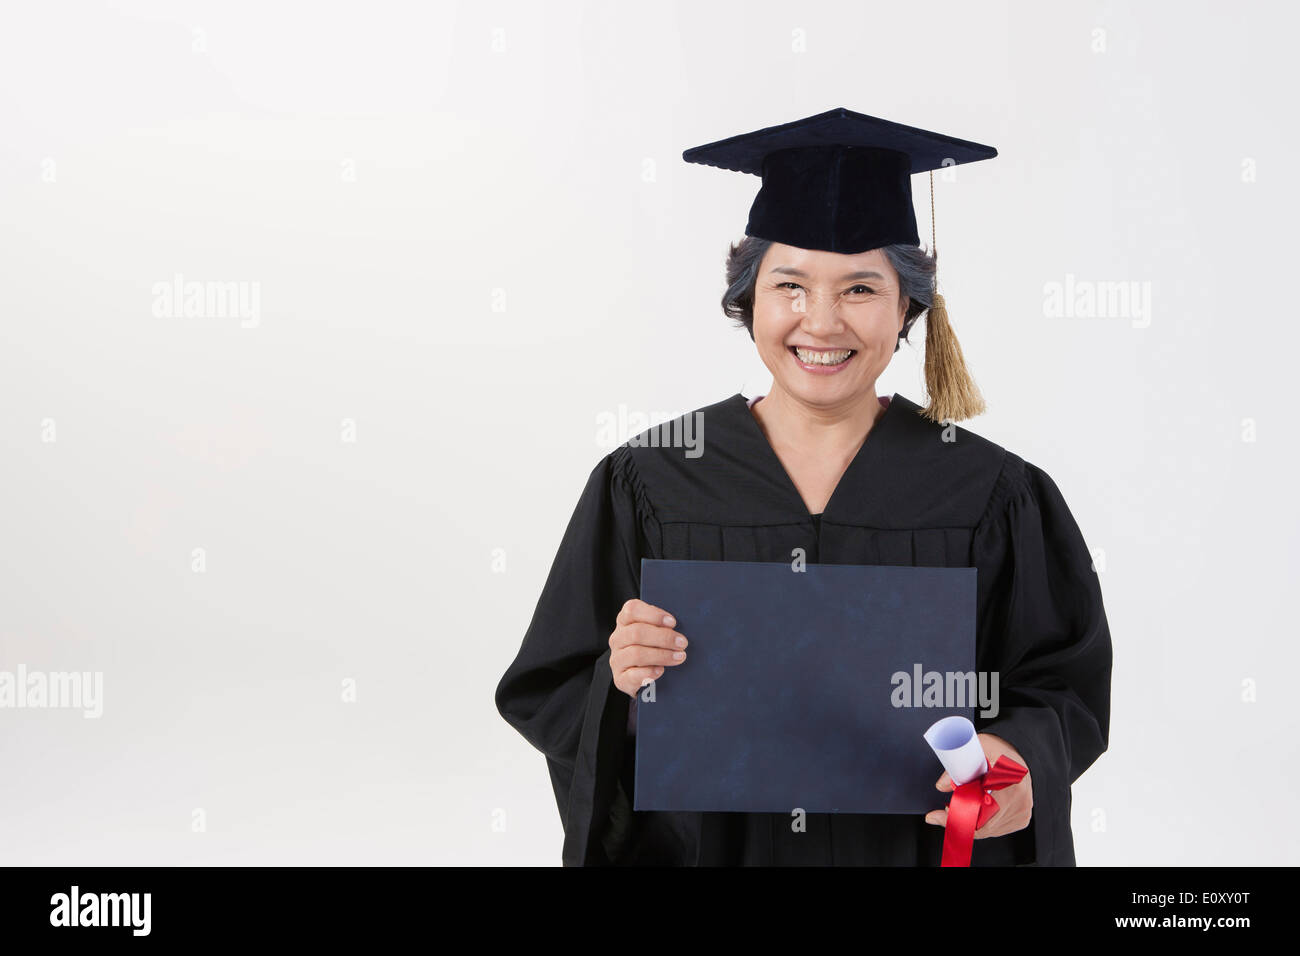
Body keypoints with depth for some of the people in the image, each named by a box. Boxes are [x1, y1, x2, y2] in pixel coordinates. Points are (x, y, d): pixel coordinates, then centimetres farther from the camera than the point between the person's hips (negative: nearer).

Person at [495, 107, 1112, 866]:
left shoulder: (992, 499, -8)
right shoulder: (647, 484, -8)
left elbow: (1065, 688, -4)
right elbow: (548, 699, -5)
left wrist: (1020, 760, -23)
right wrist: (622, 688, -25)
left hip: (919, 847, 0)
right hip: (704, 846, 0)